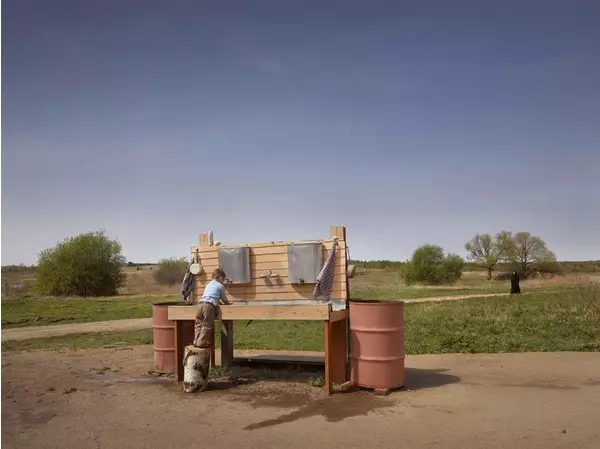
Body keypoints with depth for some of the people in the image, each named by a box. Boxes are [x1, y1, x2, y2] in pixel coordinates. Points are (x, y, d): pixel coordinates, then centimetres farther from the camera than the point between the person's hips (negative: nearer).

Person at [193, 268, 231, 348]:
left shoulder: (208, 285, 31)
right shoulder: (220, 286, 11)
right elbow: (224, 299, 17)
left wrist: (218, 302, 44)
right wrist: (228, 303, 37)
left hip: (201, 303, 7)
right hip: (209, 305, -7)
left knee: (198, 323, 11)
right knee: (207, 325, -5)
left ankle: (196, 341, 11)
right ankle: (202, 342, -8)